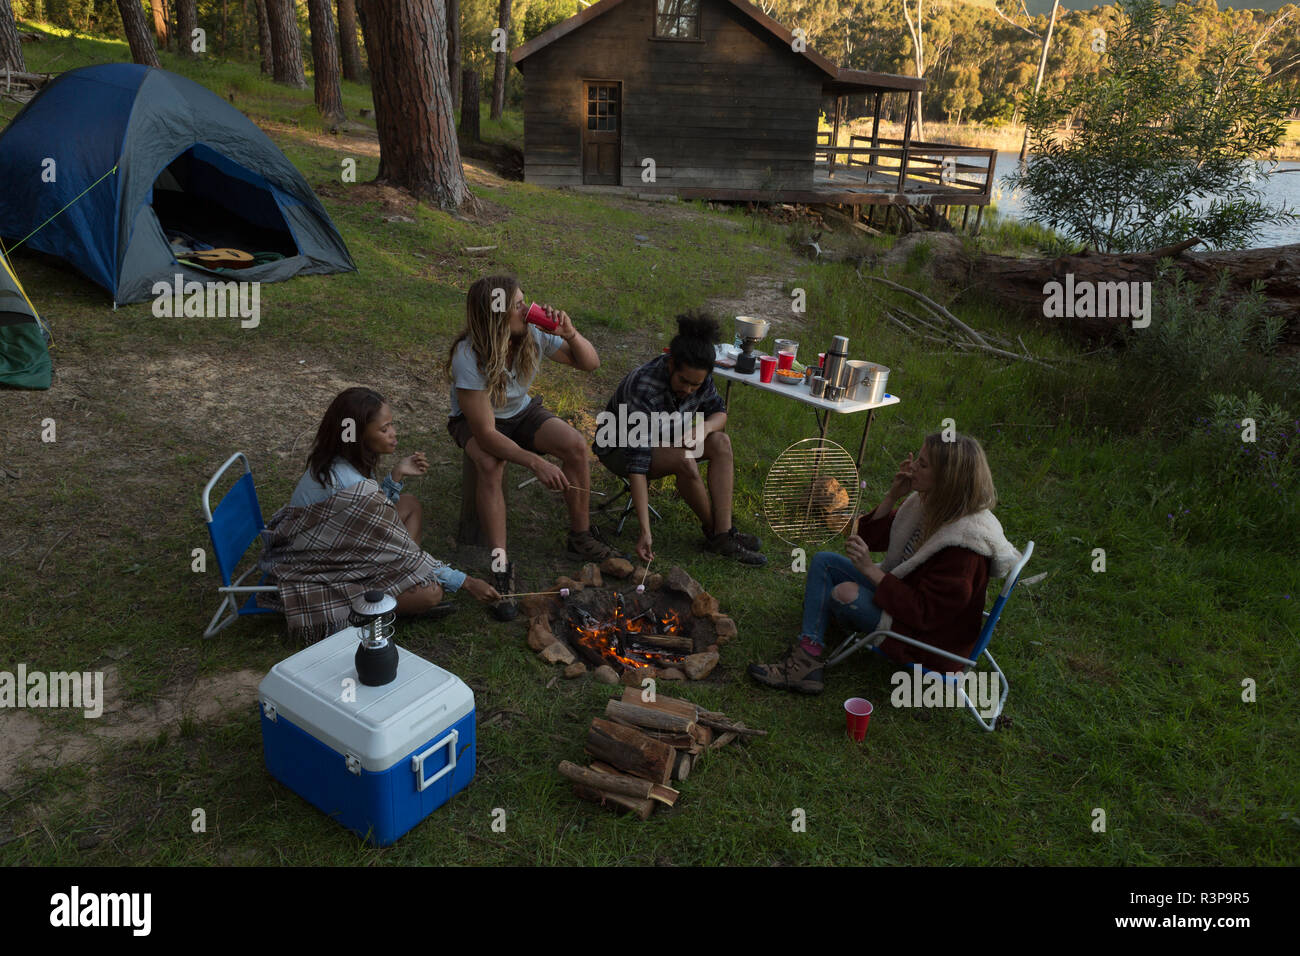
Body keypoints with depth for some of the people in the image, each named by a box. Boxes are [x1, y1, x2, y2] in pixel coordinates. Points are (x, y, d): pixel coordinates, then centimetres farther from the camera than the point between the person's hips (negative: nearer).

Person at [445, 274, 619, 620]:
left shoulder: (532, 336, -20)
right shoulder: (469, 357, -34)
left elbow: (590, 363, -8)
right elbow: (486, 434, -35)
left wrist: (570, 334, -29)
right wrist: (536, 463, -45)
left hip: (521, 412, 4)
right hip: (475, 422, -4)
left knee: (575, 445, -20)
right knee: (489, 466, -36)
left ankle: (581, 538, -4)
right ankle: (501, 565, -28)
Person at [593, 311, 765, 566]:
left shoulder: (699, 377, -18)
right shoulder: (643, 389, -36)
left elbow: (719, 412, 1)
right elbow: (637, 461, -39)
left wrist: (704, 428, -26)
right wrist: (645, 532, -43)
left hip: (662, 441, 7)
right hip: (619, 448, -6)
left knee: (721, 442, -17)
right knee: (684, 460, -32)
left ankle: (723, 535, -20)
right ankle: (711, 531, -10)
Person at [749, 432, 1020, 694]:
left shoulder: (963, 543, -30)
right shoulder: (926, 503, -5)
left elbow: (924, 613, -29)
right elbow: (874, 538, 4)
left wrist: (871, 570, -30)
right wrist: (893, 496, -11)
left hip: (929, 634, -9)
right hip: (902, 589, 10)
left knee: (847, 593, -26)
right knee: (824, 561, 4)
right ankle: (805, 660, -6)